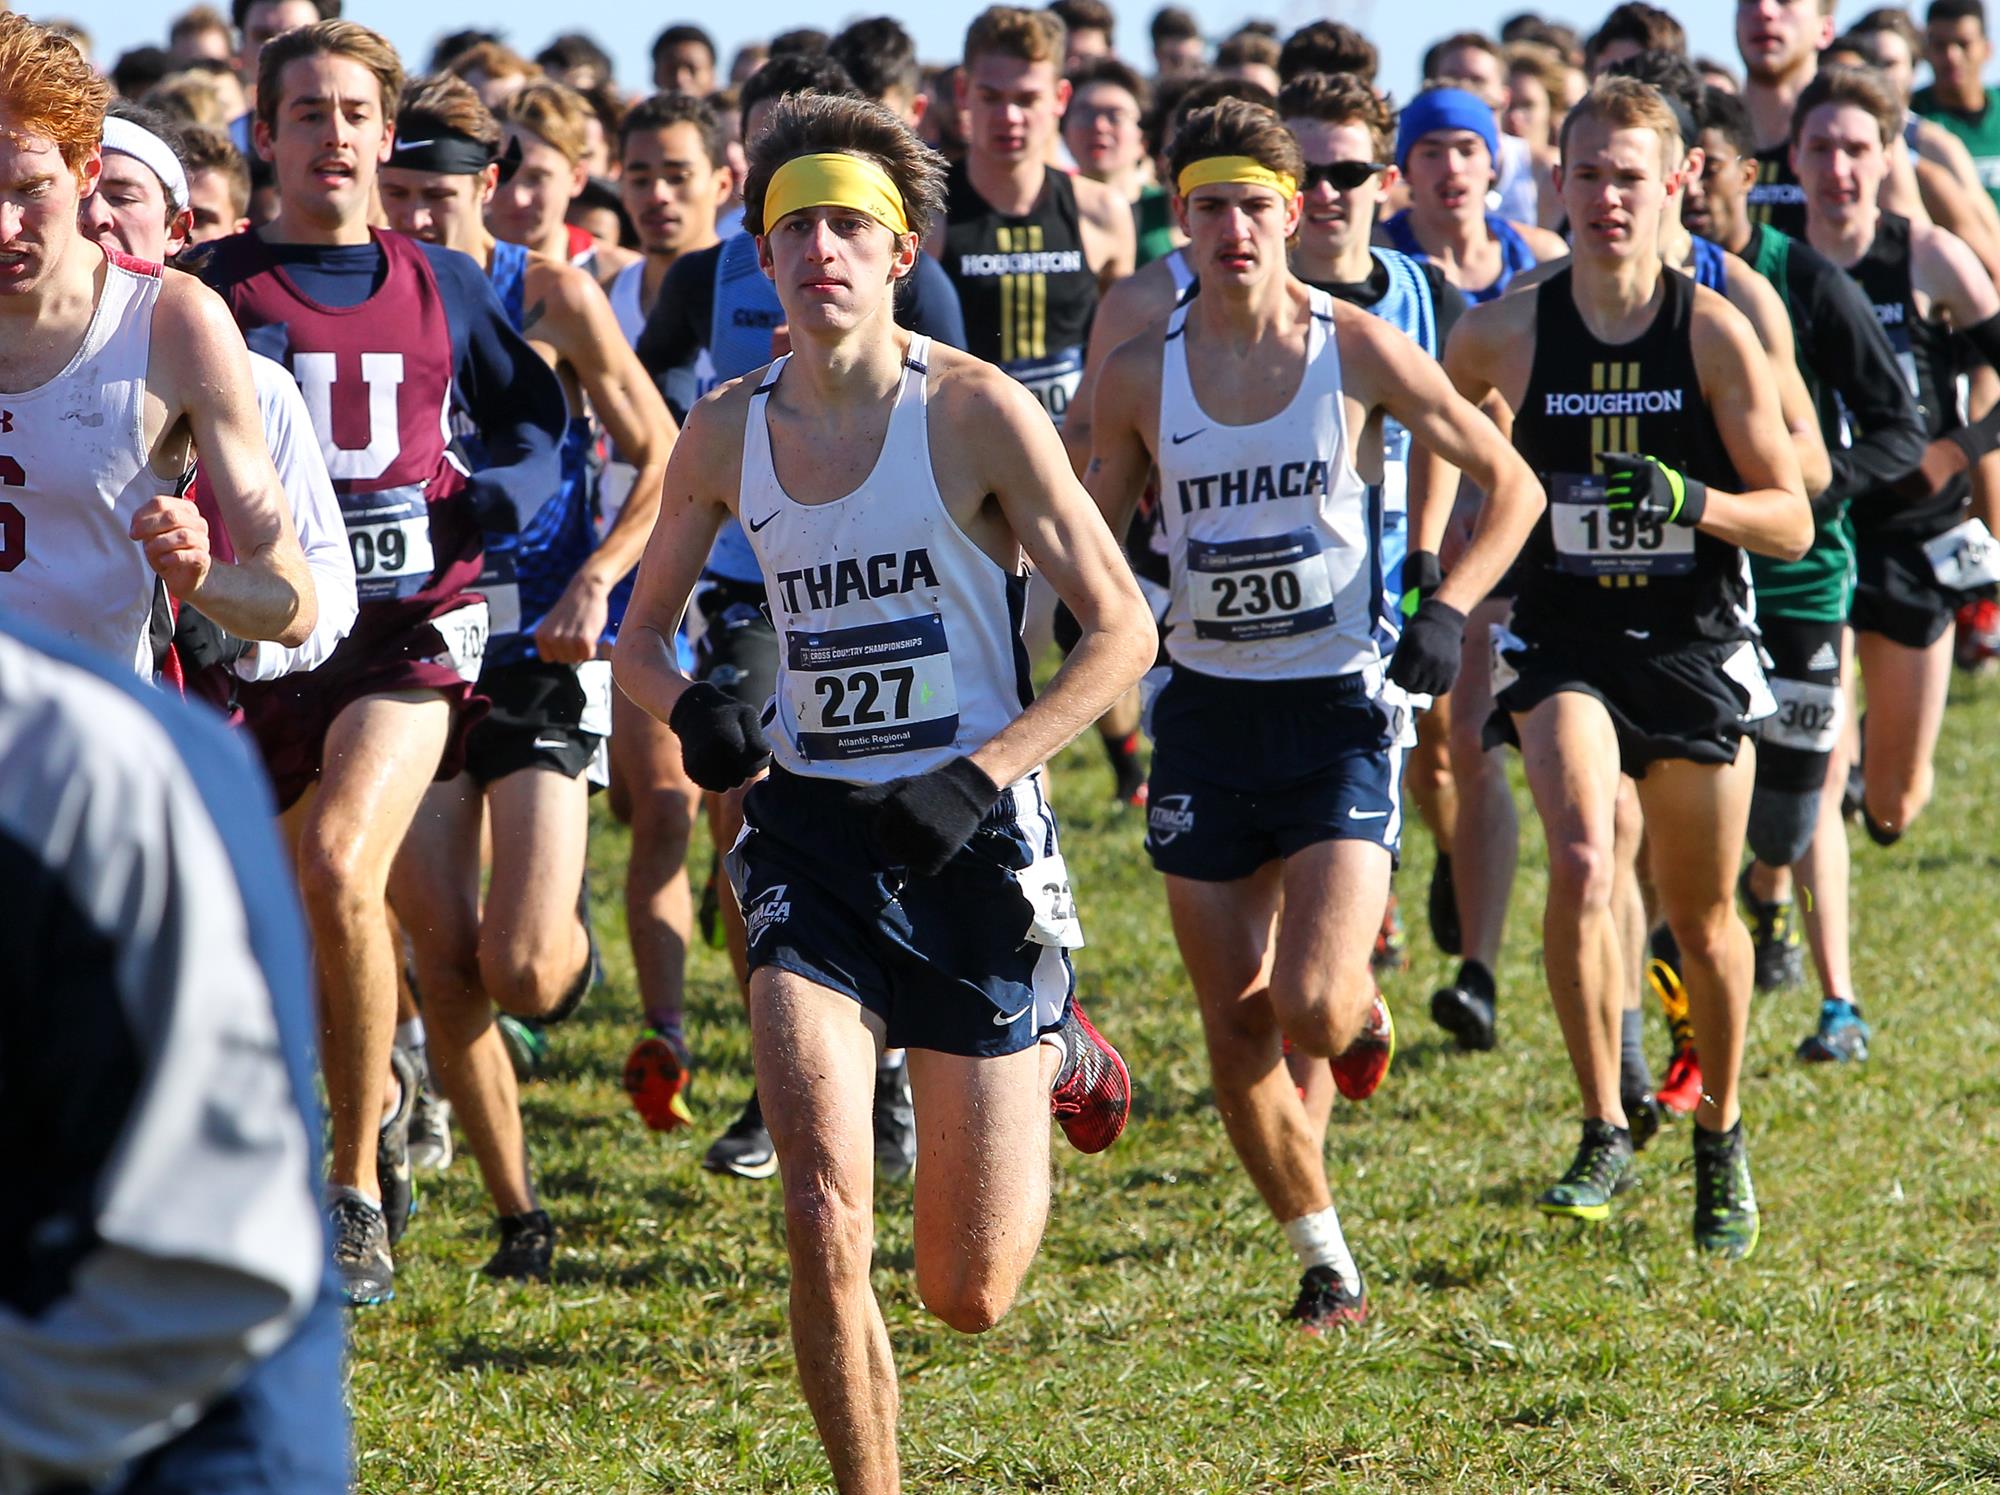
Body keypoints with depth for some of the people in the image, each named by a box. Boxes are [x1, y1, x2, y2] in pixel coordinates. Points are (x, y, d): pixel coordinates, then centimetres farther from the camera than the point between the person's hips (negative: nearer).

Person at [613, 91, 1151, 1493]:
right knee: (823, 1217, -21)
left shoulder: (975, 412, -10)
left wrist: (981, 778, -17)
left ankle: (1055, 1059, 37)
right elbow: (641, 634, 16)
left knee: (971, 1296, 4)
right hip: (812, 834, 2)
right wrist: (691, 707, -8)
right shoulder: (729, 431, 2)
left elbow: (1123, 628, -6)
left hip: (972, 846, -2)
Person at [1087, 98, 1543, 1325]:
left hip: (1341, 706, -3)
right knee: (1236, 1037, 2)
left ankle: (1364, 1014, 21)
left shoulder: (1357, 350, -6)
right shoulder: (1141, 374, 0)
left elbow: (1512, 484, 4)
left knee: (1310, 1008, -17)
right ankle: (1328, 1265, 20)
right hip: (1207, 712, 3)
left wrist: (1448, 610, -9)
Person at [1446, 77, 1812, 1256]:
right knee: (1582, 863, -25)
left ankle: (1723, 1141, 34)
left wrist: (1696, 502, -24)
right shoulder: (1506, 334, -5)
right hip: (1565, 643, 0)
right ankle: (1605, 1132, -16)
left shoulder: (1714, 332, -7)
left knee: (1703, 915, 11)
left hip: (1697, 649, 0)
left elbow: (1793, 524, -6)